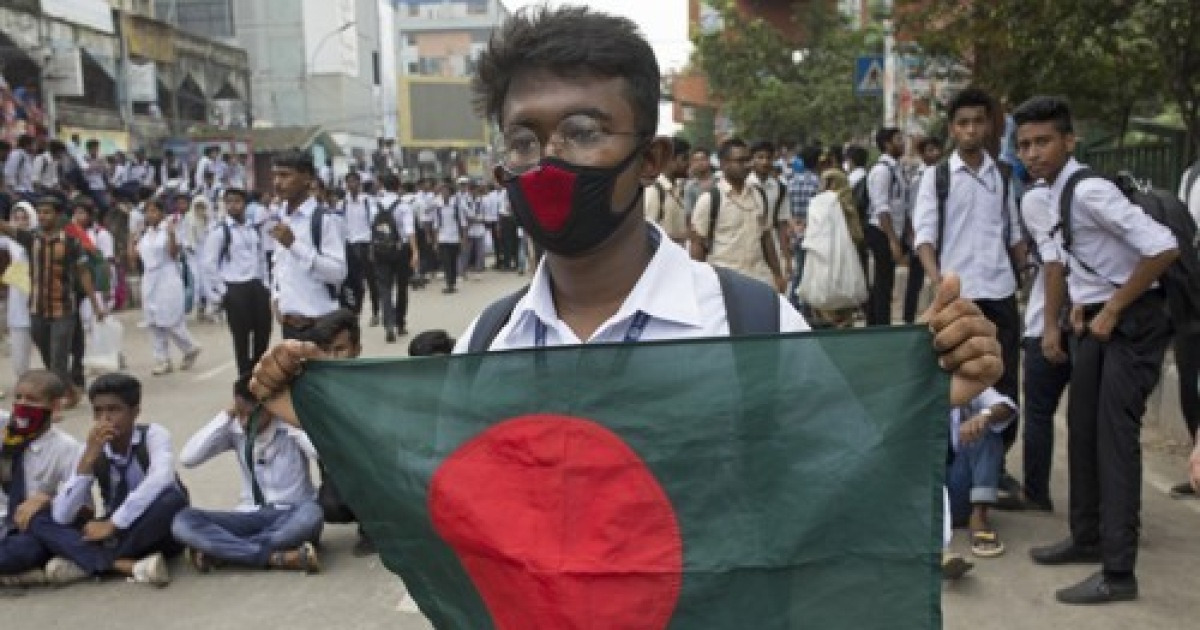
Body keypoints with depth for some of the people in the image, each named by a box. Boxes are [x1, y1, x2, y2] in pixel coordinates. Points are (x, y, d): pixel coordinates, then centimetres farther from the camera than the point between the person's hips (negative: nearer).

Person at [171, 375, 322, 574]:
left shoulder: (290, 426, -9)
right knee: (182, 521, -21)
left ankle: (219, 551, -27)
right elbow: (187, 458, -9)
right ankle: (277, 557, -32)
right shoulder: (234, 429, 1)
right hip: (251, 517, 4)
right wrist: (225, 417, -11)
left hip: (292, 517, -3)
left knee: (311, 513, -40)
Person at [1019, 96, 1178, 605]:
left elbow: (1164, 247, -27)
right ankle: (1087, 538, 28)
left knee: (1116, 433, -10)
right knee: (1082, 428, 14)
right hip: (1094, 320, 9)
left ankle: (1119, 571, -5)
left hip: (1133, 320, -9)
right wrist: (1055, 324, 13)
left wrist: (1112, 311, -19)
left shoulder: (1089, 191, -22)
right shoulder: (1048, 198, 5)